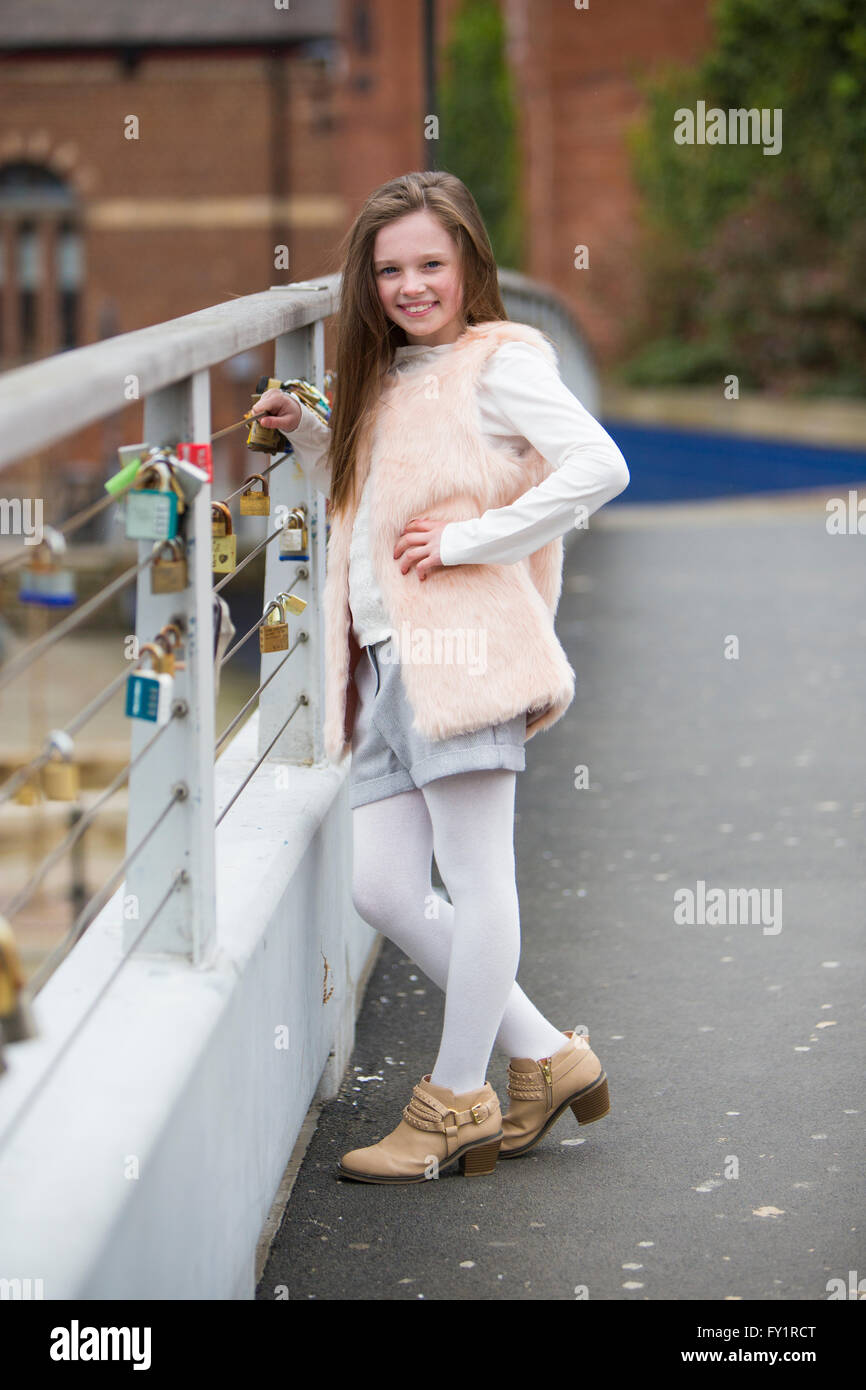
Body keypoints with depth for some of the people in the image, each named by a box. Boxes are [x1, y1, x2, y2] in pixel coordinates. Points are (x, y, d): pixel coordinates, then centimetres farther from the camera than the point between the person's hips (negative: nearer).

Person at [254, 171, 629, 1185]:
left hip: (463, 646, -9)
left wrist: (466, 540, -15)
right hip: (383, 662, 9)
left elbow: (598, 467, -16)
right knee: (382, 889, 4)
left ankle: (456, 1100, 6)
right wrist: (307, 435, 18)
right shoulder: (382, 380, 22)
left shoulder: (500, 361, -2)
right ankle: (545, 1059, 14)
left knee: (476, 877, -4)